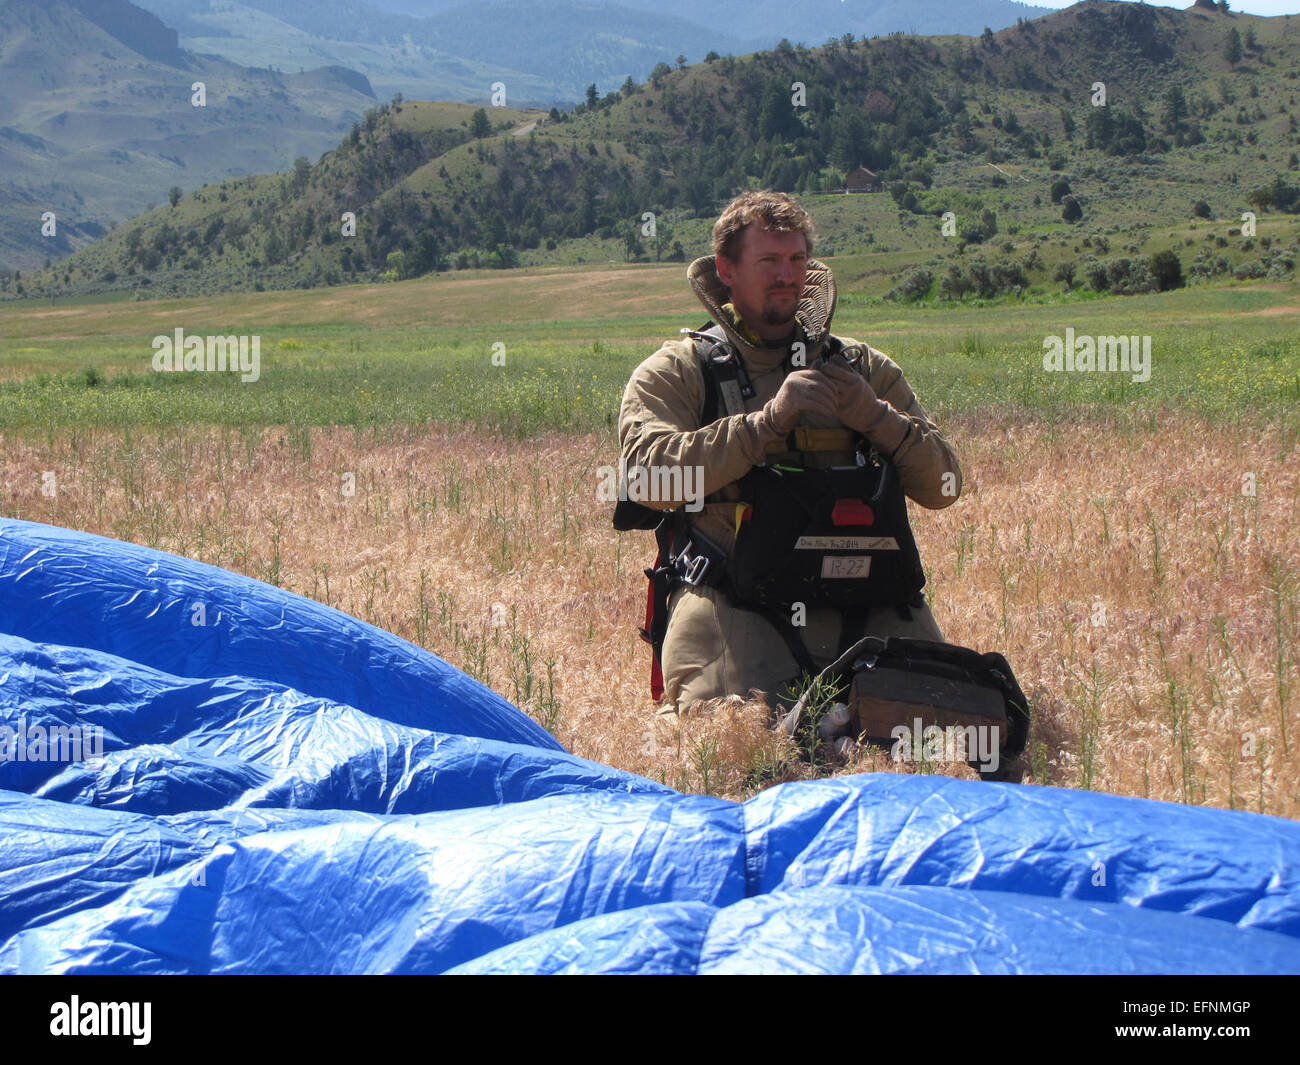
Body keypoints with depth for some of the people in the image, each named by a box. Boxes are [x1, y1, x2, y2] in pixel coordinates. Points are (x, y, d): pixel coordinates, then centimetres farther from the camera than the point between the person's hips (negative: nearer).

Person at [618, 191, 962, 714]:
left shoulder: (864, 368, 21)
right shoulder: (675, 372, 11)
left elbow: (943, 486, 13)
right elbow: (649, 476, -10)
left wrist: (874, 416, -4)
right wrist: (769, 421, -16)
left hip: (856, 594, 3)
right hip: (733, 596, -3)